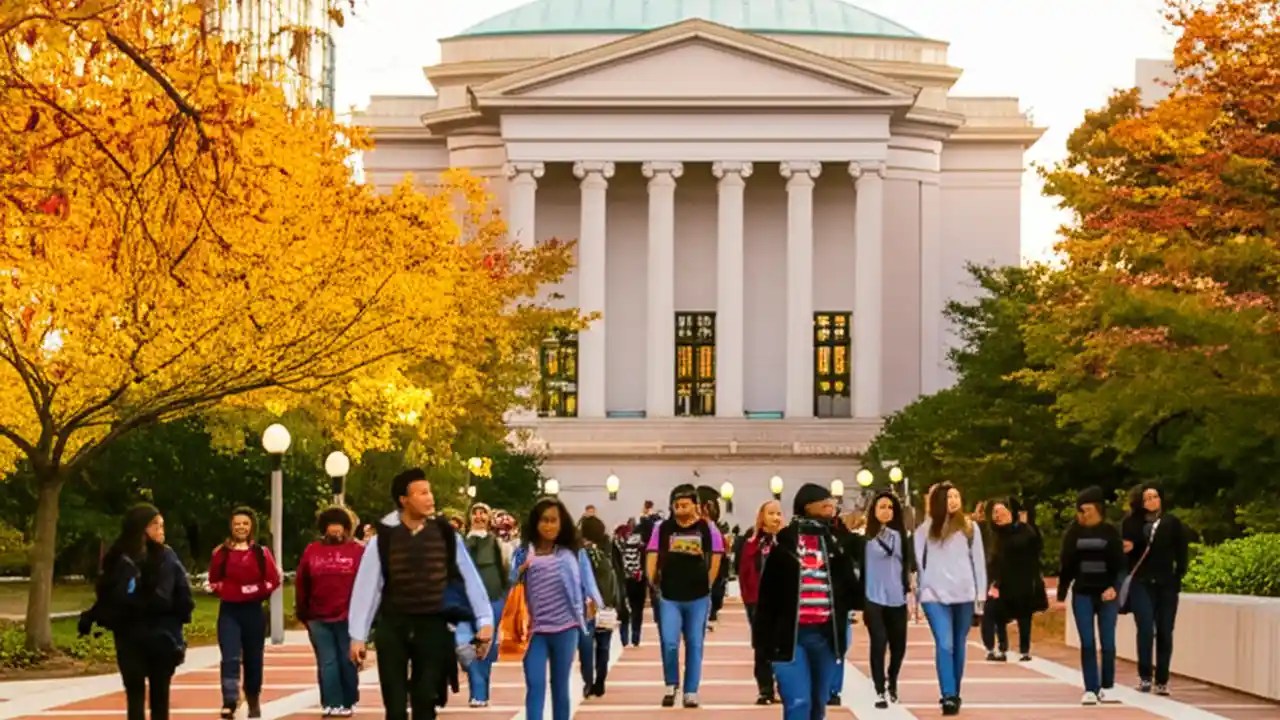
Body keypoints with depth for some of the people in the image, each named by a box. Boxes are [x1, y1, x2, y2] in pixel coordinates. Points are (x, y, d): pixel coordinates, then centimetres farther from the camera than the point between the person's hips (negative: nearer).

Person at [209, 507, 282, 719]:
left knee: (253, 660, 11)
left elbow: (273, 581, 0)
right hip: (228, 611, -1)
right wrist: (222, 590, -5)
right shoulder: (221, 553, 2)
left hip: (253, 611, 1)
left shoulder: (261, 553, 1)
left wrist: (257, 591, -10)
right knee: (230, 658, -16)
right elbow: (213, 581, 10)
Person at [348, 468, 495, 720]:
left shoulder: (445, 534, 0)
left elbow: (470, 577, 4)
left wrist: (484, 620, -2)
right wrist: (358, 635, -2)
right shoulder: (382, 539, -4)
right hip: (393, 627, -1)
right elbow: (367, 587, -1)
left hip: (432, 627, 1)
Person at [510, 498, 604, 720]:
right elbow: (512, 587, 2)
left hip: (565, 628, 1)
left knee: (560, 686, 12)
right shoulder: (523, 553, 2)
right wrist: (520, 573, -16)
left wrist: (591, 600, -17)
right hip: (534, 629, -1)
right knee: (535, 686, -8)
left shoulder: (574, 553, 4)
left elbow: (586, 581, 0)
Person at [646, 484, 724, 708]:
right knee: (669, 644, -9)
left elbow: (716, 558, 5)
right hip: (669, 597, 0)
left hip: (698, 598, 0)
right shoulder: (662, 529, 2)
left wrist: (706, 585, 3)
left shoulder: (707, 529, -1)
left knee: (694, 646, 6)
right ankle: (671, 685, 13)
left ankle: (691, 692, 15)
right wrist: (654, 584, -2)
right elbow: (652, 557, 5)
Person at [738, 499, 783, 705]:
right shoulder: (752, 543, 4)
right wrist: (748, 599, -5)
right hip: (758, 602, 1)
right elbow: (744, 573, 2)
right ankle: (765, 691, 9)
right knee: (761, 647, 3)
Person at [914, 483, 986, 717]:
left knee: (959, 646, 10)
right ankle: (948, 696, -17)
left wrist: (981, 594, 3)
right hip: (935, 595, -1)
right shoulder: (925, 529, 5)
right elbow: (917, 562, 5)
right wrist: (915, 593, 1)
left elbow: (978, 561, 6)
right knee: (944, 644, -13)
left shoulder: (969, 527, 5)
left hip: (964, 594, 1)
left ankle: (954, 694, 21)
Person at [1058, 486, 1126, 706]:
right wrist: (1061, 595, 4)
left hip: (1106, 594, -1)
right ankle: (1090, 690, -1)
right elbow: (1066, 565, 6)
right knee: (1087, 643, -3)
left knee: (1108, 643, 0)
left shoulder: (1110, 532, 0)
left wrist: (1114, 587, -18)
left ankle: (1106, 688, 11)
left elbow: (1120, 564, -2)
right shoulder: (1074, 532, 3)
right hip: (1082, 594, 1)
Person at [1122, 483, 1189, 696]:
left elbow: (1181, 553, 3)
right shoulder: (1132, 523, 4)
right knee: (1145, 629, -13)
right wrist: (1126, 549, -12)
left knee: (1164, 633, 3)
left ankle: (1162, 680, 10)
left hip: (1166, 584, 1)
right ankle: (1145, 675, -1)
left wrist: (1177, 578, -5)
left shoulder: (1172, 523, 4)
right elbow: (1124, 551, 10)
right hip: (1141, 583, -1)